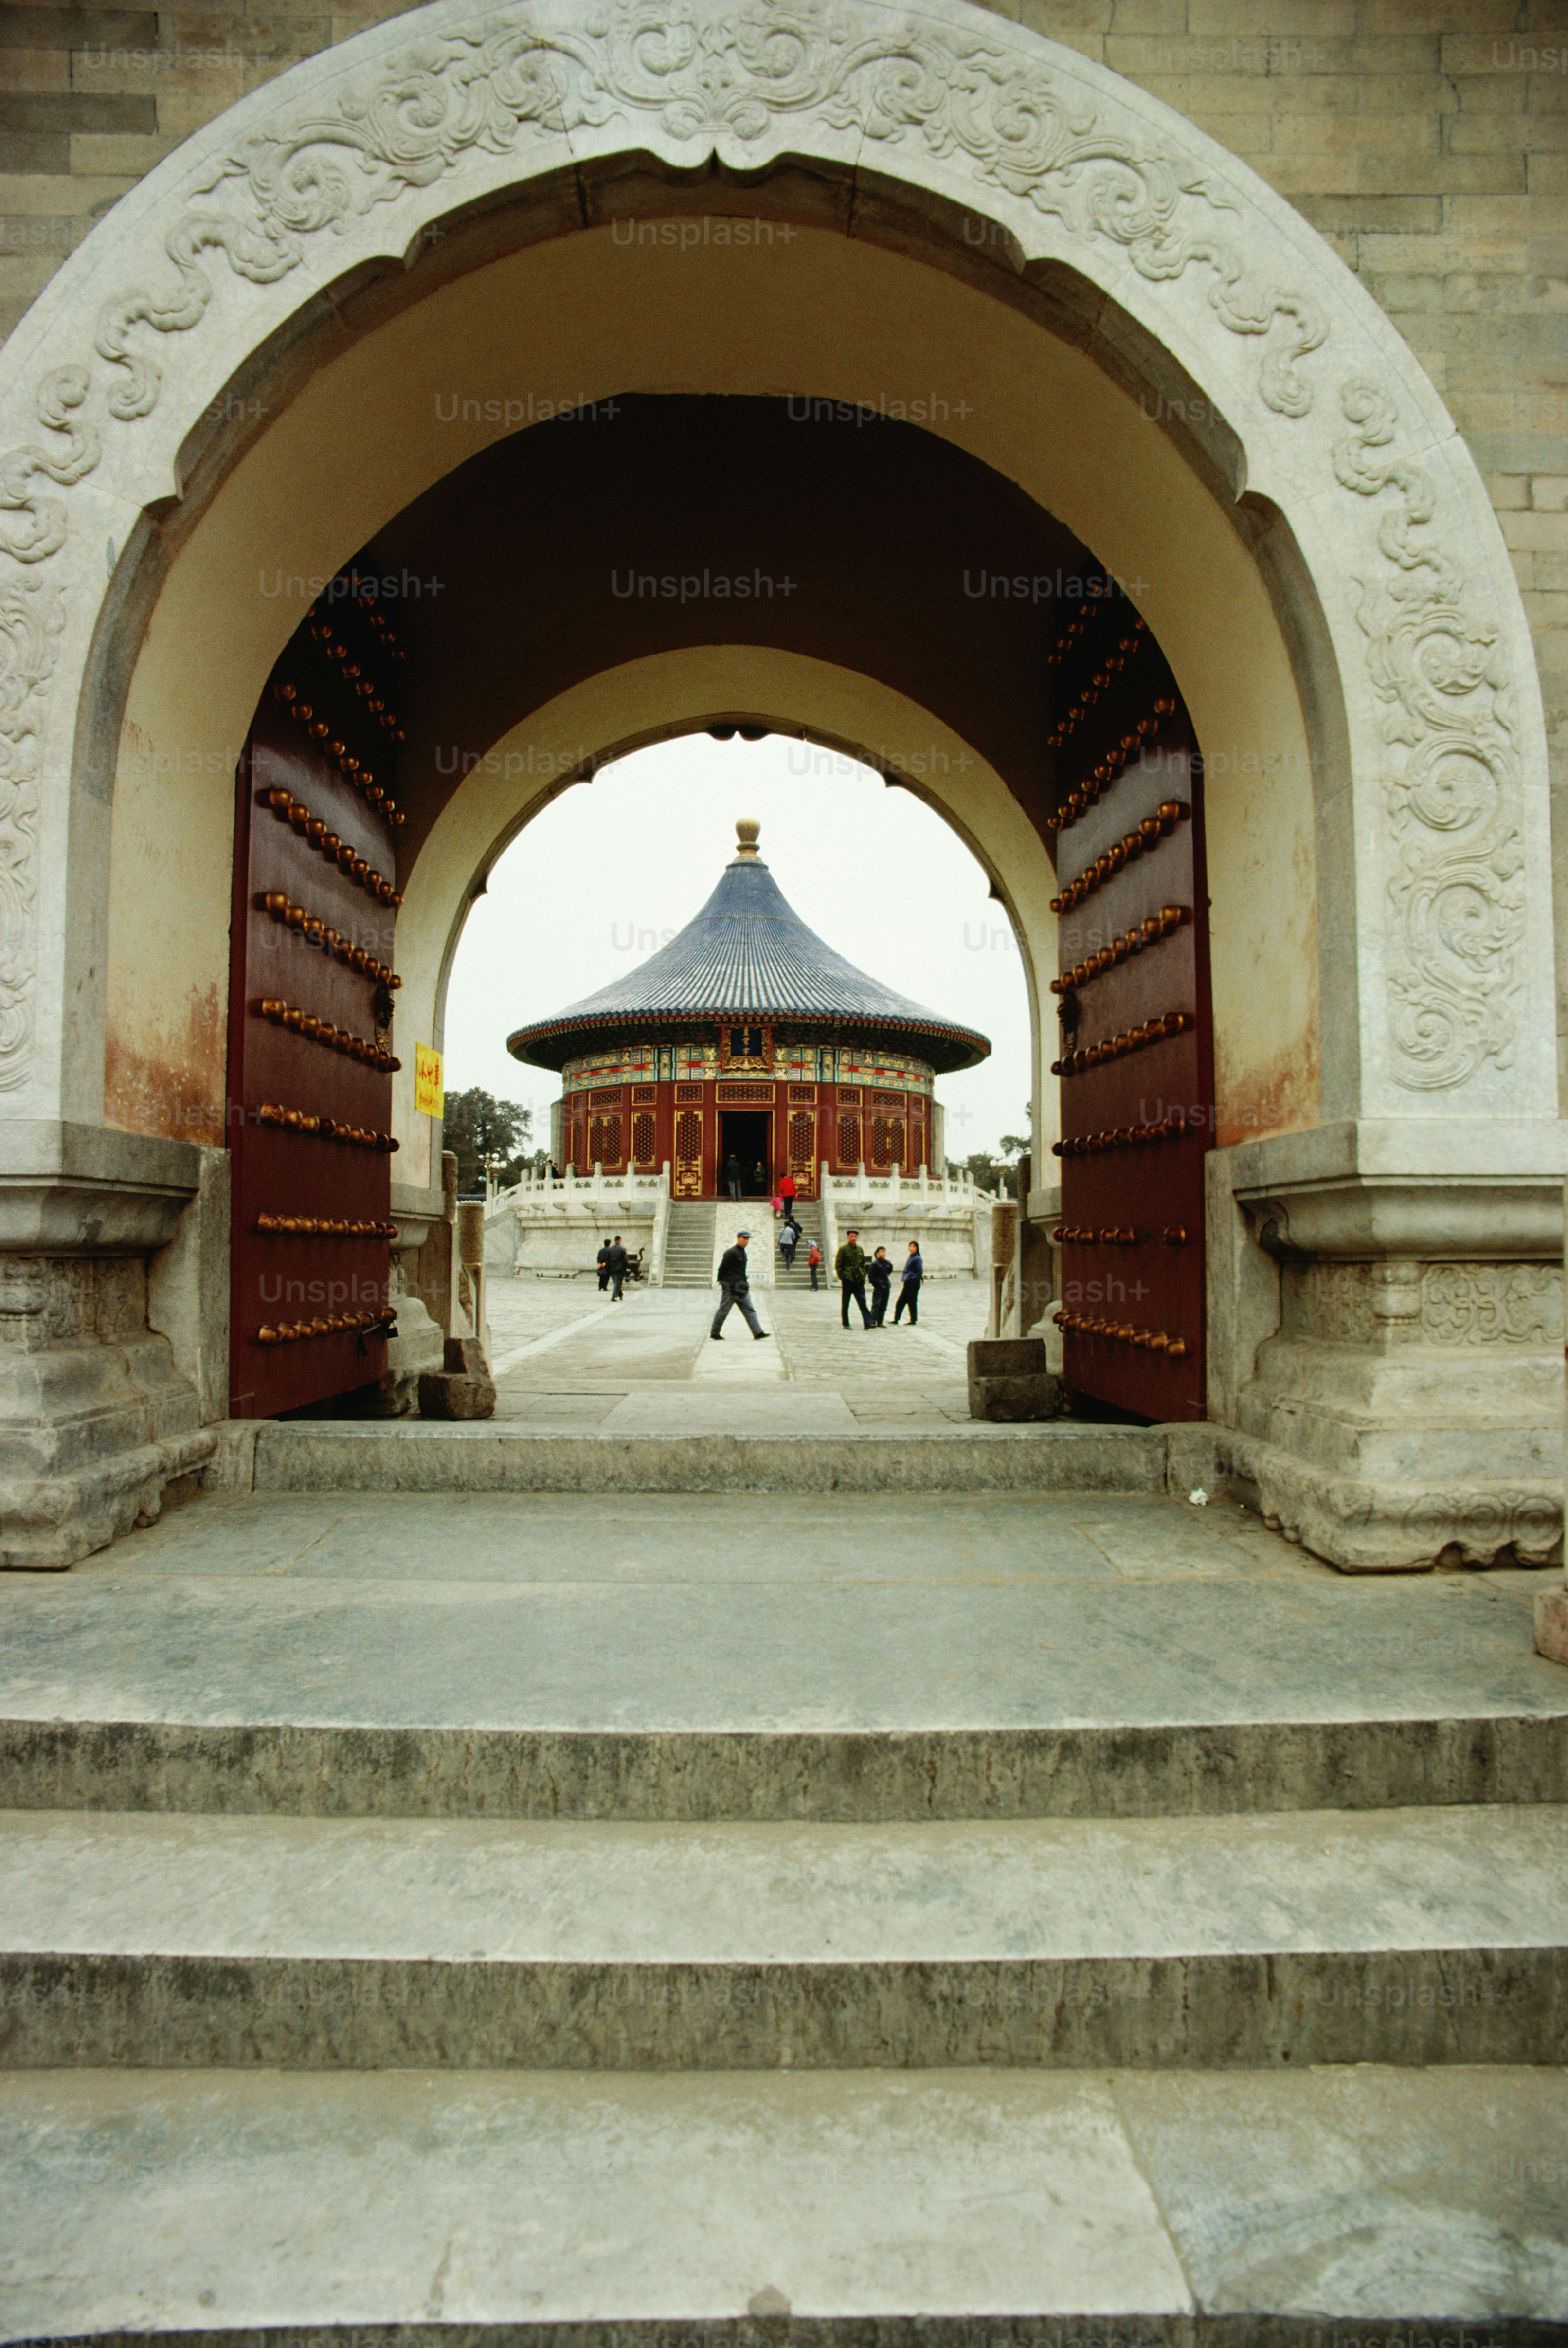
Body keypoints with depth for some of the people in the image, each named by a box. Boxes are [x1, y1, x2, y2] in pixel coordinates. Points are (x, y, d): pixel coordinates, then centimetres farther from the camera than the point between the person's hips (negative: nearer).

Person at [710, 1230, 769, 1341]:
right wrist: (721, 1281, -5)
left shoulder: (743, 1253, 16)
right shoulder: (731, 1253, -13)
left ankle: (758, 1332, -2)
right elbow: (722, 1268, -12)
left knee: (749, 1310, 2)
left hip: (742, 1287, 9)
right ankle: (714, 1333, 12)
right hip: (731, 1287, -9)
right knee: (724, 1310, 0)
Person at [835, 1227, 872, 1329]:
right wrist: (842, 1277, -8)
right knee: (845, 1304, 4)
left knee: (862, 1302, -5)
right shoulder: (843, 1249, -4)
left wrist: (863, 1276, 11)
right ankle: (846, 1324, 12)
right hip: (847, 1280, -4)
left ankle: (868, 1323, -10)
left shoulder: (860, 1249, 11)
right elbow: (838, 1265, -4)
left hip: (859, 1280, 4)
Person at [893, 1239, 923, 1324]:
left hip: (913, 1284, -8)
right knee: (900, 1302, 6)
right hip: (907, 1284, 8)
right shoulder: (909, 1258, 13)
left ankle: (913, 1320, 12)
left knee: (912, 1302, 1)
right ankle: (896, 1320, 10)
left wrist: (911, 1279, -18)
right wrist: (904, 1280, 9)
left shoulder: (917, 1259, -11)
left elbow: (920, 1272, -14)